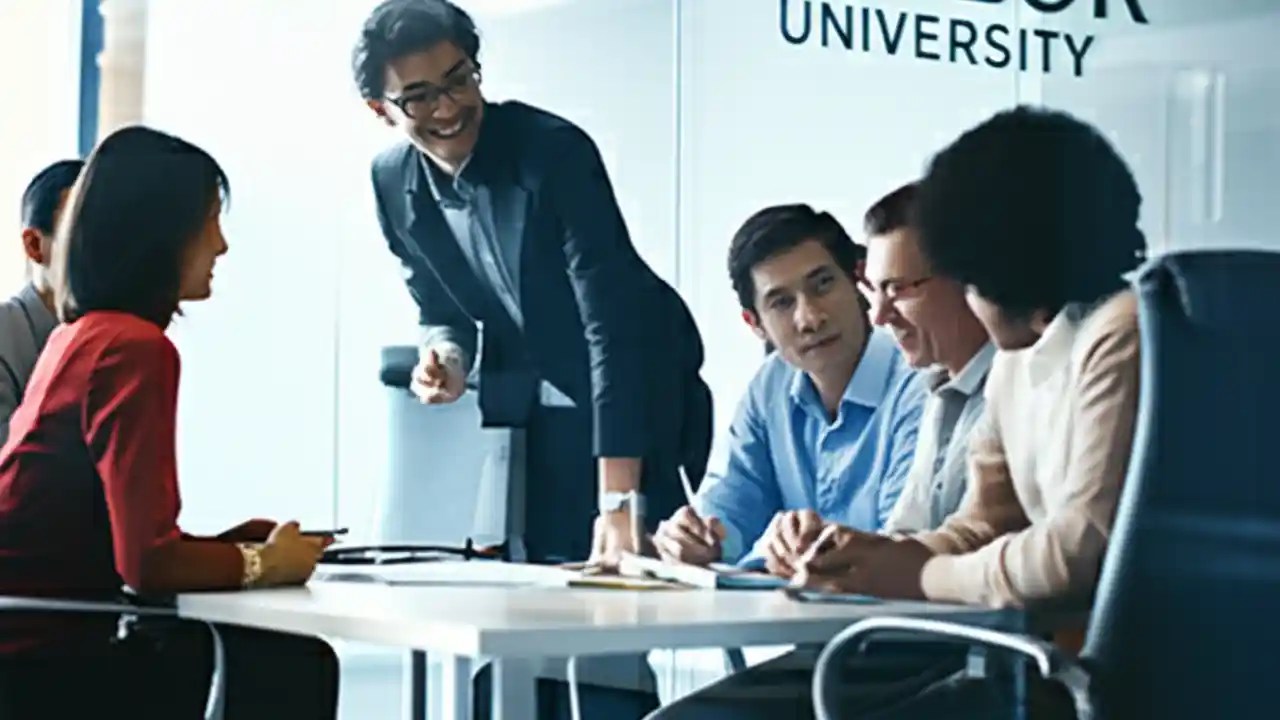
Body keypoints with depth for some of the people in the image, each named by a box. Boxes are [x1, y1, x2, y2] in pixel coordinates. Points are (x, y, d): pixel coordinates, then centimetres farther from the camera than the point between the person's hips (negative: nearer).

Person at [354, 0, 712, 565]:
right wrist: (448, 357, -19)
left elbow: (612, 321, -31)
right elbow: (440, 311, 7)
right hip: (527, 409, 5)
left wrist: (617, 500, -38)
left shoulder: (556, 151, -26)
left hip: (639, 396, -5)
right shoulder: (393, 183, -7)